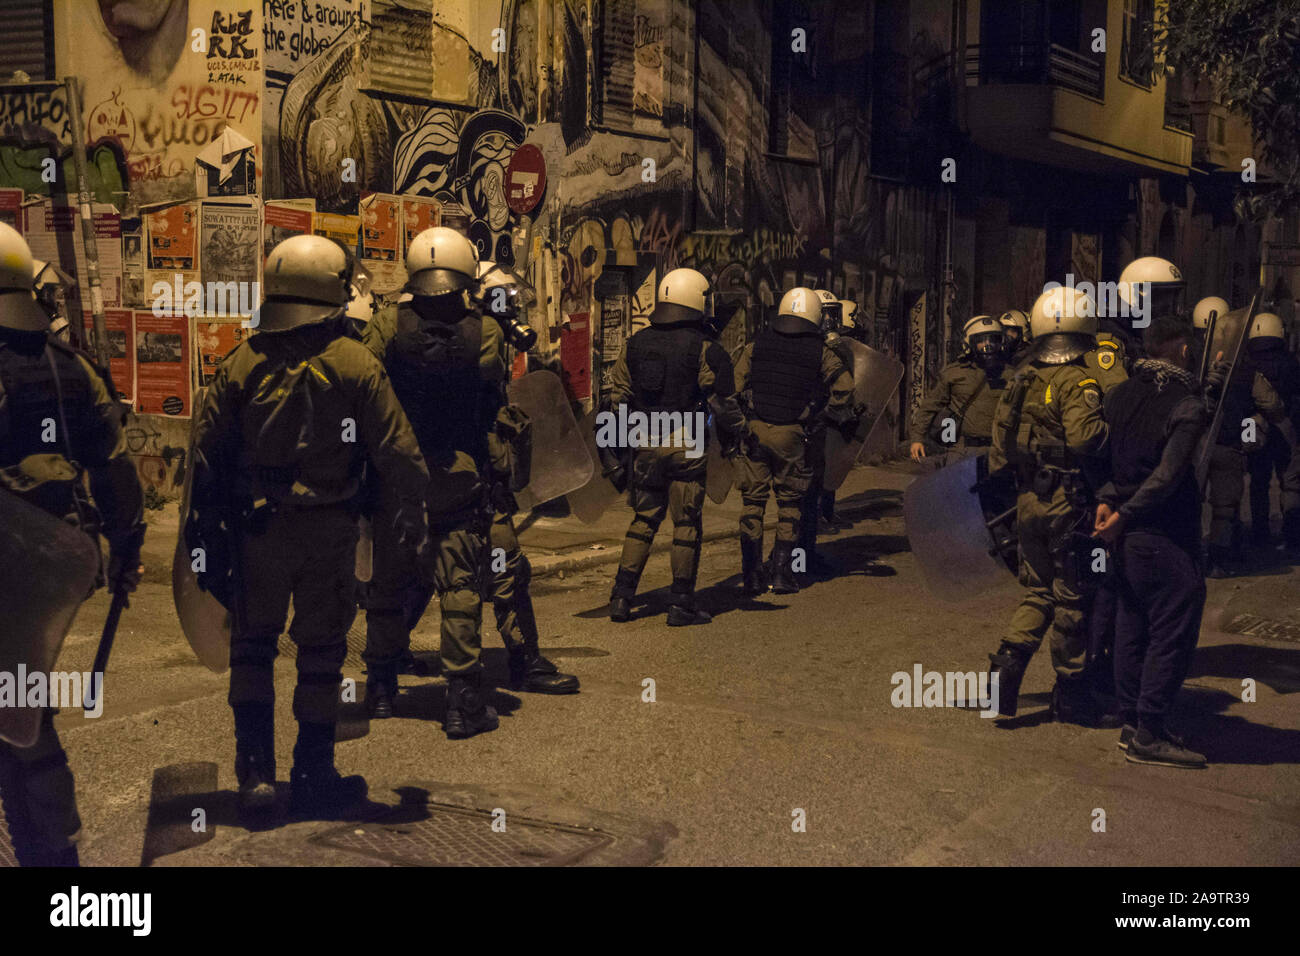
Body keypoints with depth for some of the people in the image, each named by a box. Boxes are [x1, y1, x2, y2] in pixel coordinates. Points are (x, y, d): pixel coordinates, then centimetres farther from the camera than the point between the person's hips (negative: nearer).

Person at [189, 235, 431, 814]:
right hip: (330, 531, -1)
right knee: (321, 650, 9)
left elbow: (207, 452, 4)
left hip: (256, 527, 2)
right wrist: (409, 515, 5)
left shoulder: (240, 363, 0)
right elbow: (397, 451, -7)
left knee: (252, 646, 15)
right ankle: (313, 775, 17)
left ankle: (255, 771, 12)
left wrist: (204, 525, 14)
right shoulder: (356, 364, -6)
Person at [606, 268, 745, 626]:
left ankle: (621, 597, 12)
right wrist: (735, 435, 11)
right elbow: (723, 404, -7)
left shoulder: (634, 343, 7)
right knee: (686, 525, 4)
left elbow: (617, 397, 11)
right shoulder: (705, 350, -8)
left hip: (644, 445, 5)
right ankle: (681, 606, 8)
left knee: (643, 519, 15)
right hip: (685, 447, -4)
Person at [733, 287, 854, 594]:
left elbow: (735, 386, 5)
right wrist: (843, 419, 11)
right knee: (789, 503, 11)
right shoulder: (821, 352, 2)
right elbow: (844, 387, -5)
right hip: (792, 435, -1)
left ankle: (751, 576, 8)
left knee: (753, 501, 8)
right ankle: (782, 574, 10)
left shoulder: (756, 345, 7)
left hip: (754, 431, 1)